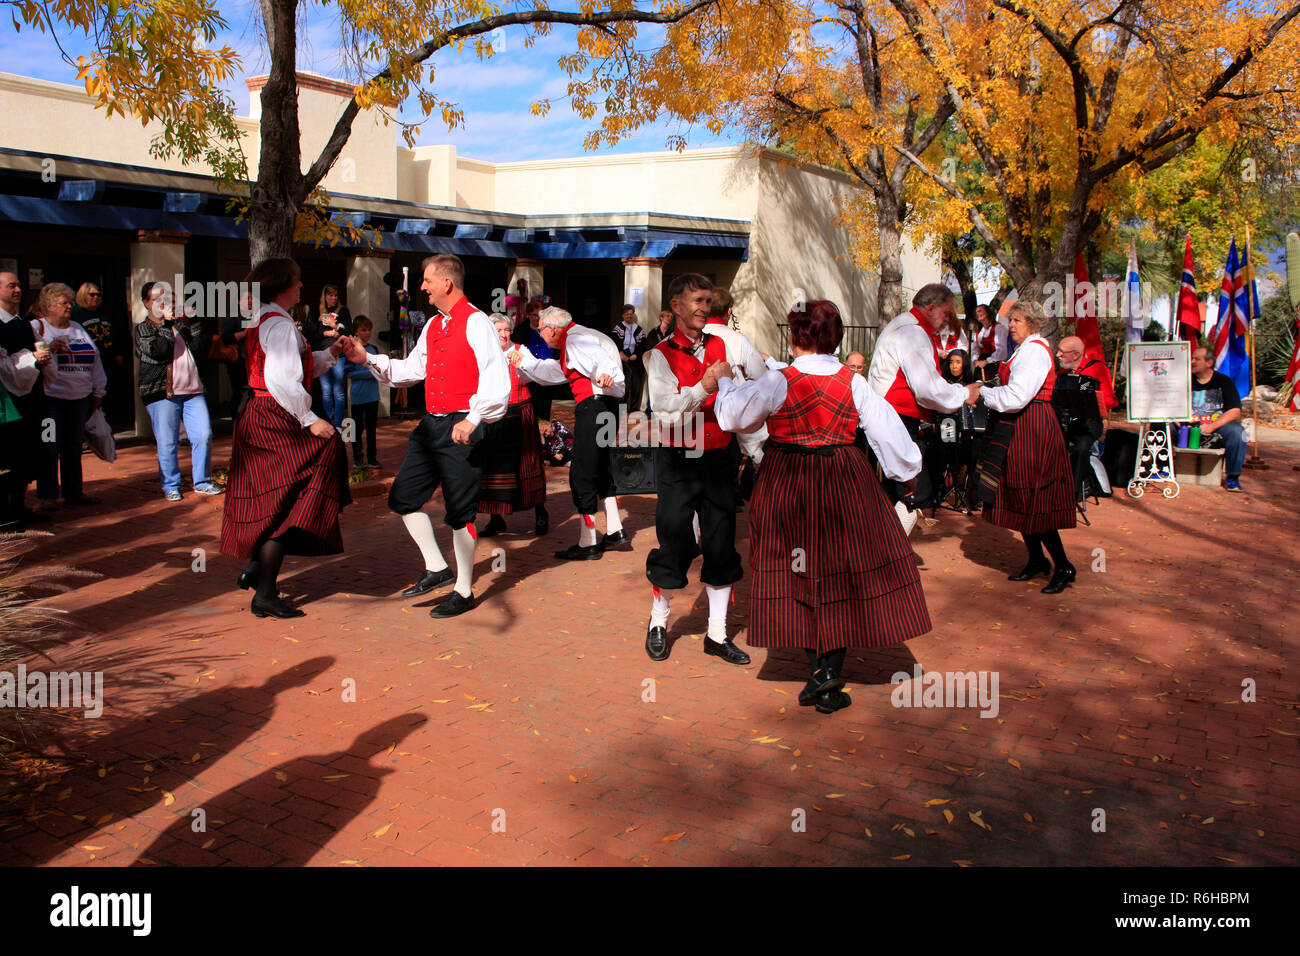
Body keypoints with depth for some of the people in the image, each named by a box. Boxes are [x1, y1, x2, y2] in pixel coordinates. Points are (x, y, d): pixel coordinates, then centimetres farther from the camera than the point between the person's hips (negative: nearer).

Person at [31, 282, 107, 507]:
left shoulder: (78, 329, 17)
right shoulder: (37, 328, 0)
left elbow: (95, 361, 19)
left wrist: (98, 392, 18)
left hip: (79, 397, 6)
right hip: (51, 398, -6)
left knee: (74, 446, 11)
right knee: (50, 448, -3)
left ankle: (73, 493, 19)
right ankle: (48, 495, 5)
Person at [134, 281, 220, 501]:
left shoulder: (181, 324, 19)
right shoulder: (144, 329, 5)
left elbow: (201, 348, 6)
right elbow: (158, 351, -14)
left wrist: (194, 323, 0)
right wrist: (166, 324, -10)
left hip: (192, 391, 4)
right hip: (162, 393, -4)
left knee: (203, 436, -1)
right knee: (167, 443, -1)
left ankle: (201, 482, 12)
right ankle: (171, 487, 13)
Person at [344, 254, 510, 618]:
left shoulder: (475, 323, -11)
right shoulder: (432, 326, 16)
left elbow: (497, 378, -20)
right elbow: (411, 369, 22)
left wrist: (473, 419, -28)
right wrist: (368, 359, 14)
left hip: (461, 427, -9)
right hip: (431, 424, 9)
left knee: (459, 510, -1)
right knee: (403, 496, 10)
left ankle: (463, 591, 13)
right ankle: (436, 568, 22)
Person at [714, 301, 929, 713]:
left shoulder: (778, 381, -9)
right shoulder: (853, 382, -1)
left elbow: (733, 415, -4)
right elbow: (886, 428, 5)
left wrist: (725, 383, 17)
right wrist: (907, 468, 20)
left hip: (790, 486, -1)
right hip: (845, 485, 1)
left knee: (803, 573, 11)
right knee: (842, 571, 7)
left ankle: (816, 668, 10)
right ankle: (829, 676, 4)